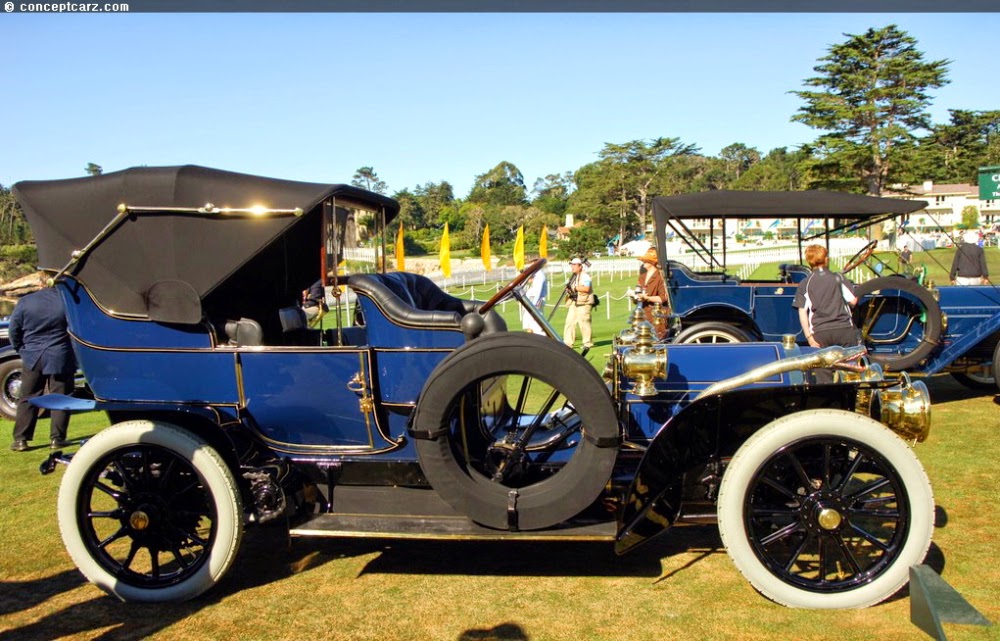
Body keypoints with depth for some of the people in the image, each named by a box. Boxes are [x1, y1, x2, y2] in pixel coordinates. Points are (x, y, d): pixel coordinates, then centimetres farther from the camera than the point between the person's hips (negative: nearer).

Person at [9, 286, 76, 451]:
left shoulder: (25, 302, -3)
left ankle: (20, 439, 10)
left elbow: (14, 329, 3)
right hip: (59, 358, -2)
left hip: (32, 358, 2)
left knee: (27, 399, 10)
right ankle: (57, 439, 5)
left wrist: (20, 349, 15)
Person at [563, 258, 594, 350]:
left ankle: (588, 343, 1)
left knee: (584, 322, -8)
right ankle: (567, 342, 4)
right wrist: (569, 291, 2)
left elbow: (586, 288, -20)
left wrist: (574, 288, -17)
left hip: (583, 303, -9)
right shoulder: (573, 277, 21)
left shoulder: (585, 276, -8)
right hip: (573, 303, 9)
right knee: (569, 322, 2)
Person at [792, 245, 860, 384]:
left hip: (820, 332, 0)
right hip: (844, 328, 0)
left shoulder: (805, 284, 5)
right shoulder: (838, 278, 4)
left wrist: (809, 336, -2)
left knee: (824, 377, 3)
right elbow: (853, 301, 0)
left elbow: (802, 312, -2)